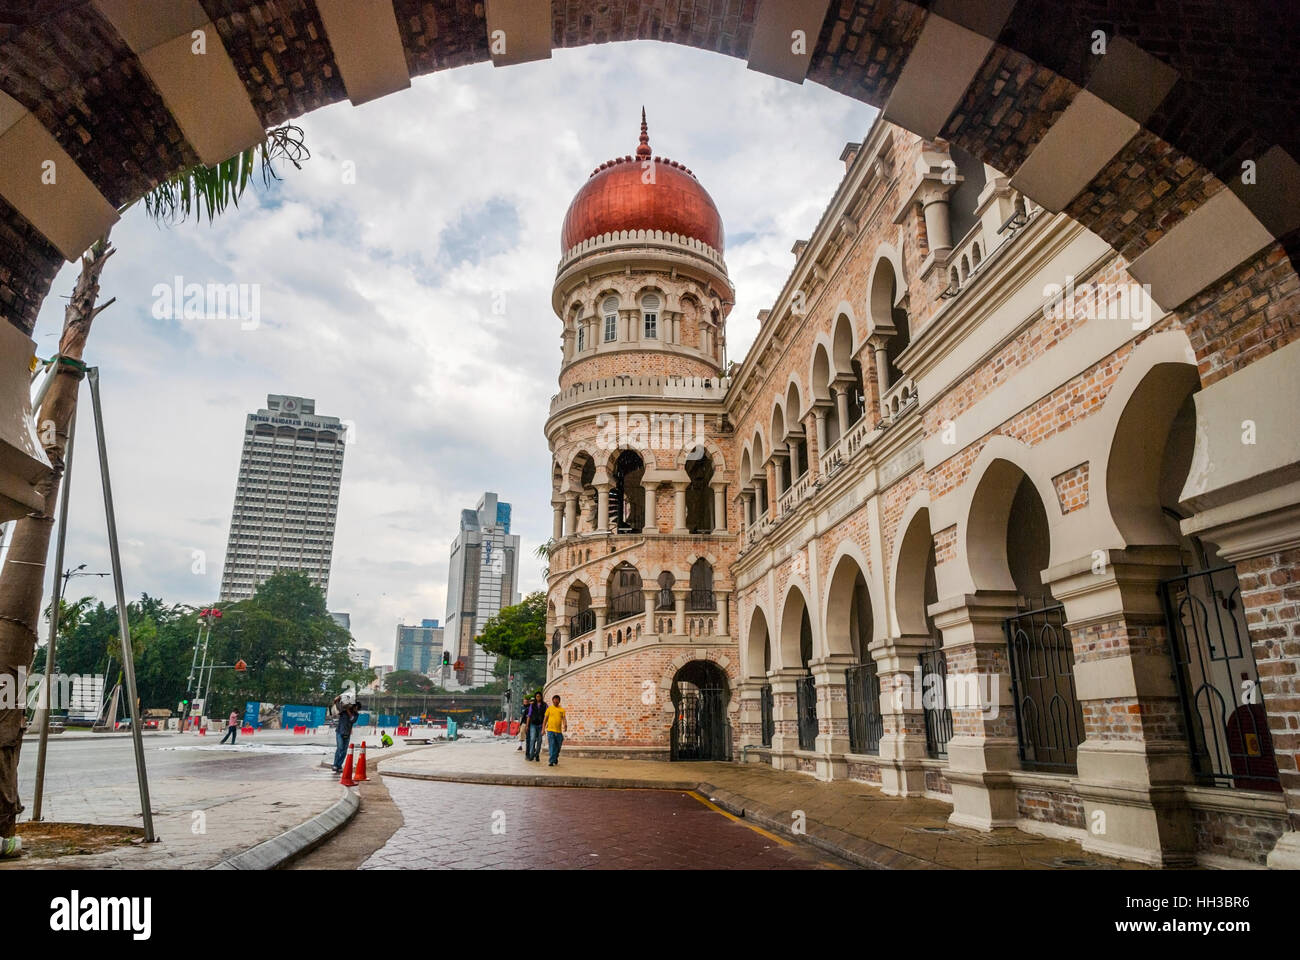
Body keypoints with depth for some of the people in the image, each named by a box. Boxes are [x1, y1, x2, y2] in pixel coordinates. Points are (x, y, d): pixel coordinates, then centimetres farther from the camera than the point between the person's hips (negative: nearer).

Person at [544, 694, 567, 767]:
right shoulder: (549, 709, 4)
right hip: (550, 730, -2)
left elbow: (564, 718, -2)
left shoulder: (562, 710, 7)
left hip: (559, 731, 2)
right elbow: (545, 719, 7)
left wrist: (565, 725, -22)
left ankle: (555, 758, 33)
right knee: (552, 746, -9)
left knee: (558, 746, 10)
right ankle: (551, 761, -7)